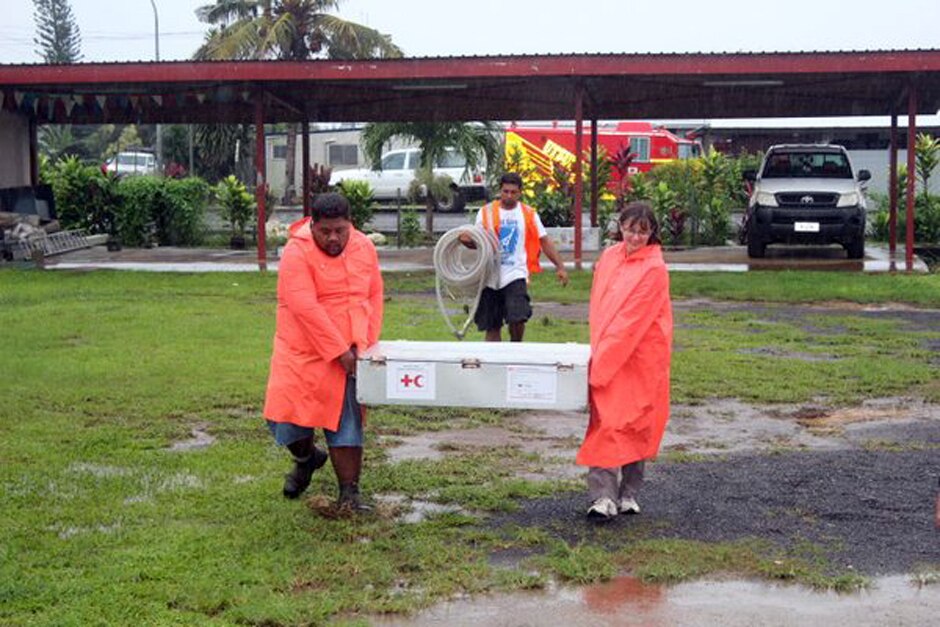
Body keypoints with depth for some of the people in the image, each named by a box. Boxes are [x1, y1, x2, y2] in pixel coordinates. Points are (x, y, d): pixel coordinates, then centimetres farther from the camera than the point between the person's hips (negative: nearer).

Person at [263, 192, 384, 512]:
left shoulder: (364, 247, 3)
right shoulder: (297, 252, -13)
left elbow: (374, 295, 9)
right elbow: (305, 308, -21)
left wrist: (366, 343, -3)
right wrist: (339, 351, -20)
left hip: (347, 351, 2)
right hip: (302, 350, -2)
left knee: (346, 420, -2)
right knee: (286, 415, 0)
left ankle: (349, 493, 5)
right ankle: (306, 458, 33)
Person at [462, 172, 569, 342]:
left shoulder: (529, 214, 5)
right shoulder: (486, 212, 6)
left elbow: (545, 241, 7)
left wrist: (560, 267, 0)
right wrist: (468, 241, -16)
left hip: (515, 275, -2)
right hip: (490, 275, 2)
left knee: (517, 318, -19)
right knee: (491, 326, 5)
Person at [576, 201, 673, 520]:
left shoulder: (654, 269, -10)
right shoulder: (609, 257, 7)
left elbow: (633, 320, -15)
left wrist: (603, 359, -16)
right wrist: (597, 352, 4)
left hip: (640, 360, -4)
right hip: (605, 356, 4)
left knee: (634, 425, 5)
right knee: (605, 422, -5)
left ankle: (628, 494, 18)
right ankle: (604, 496, -8)